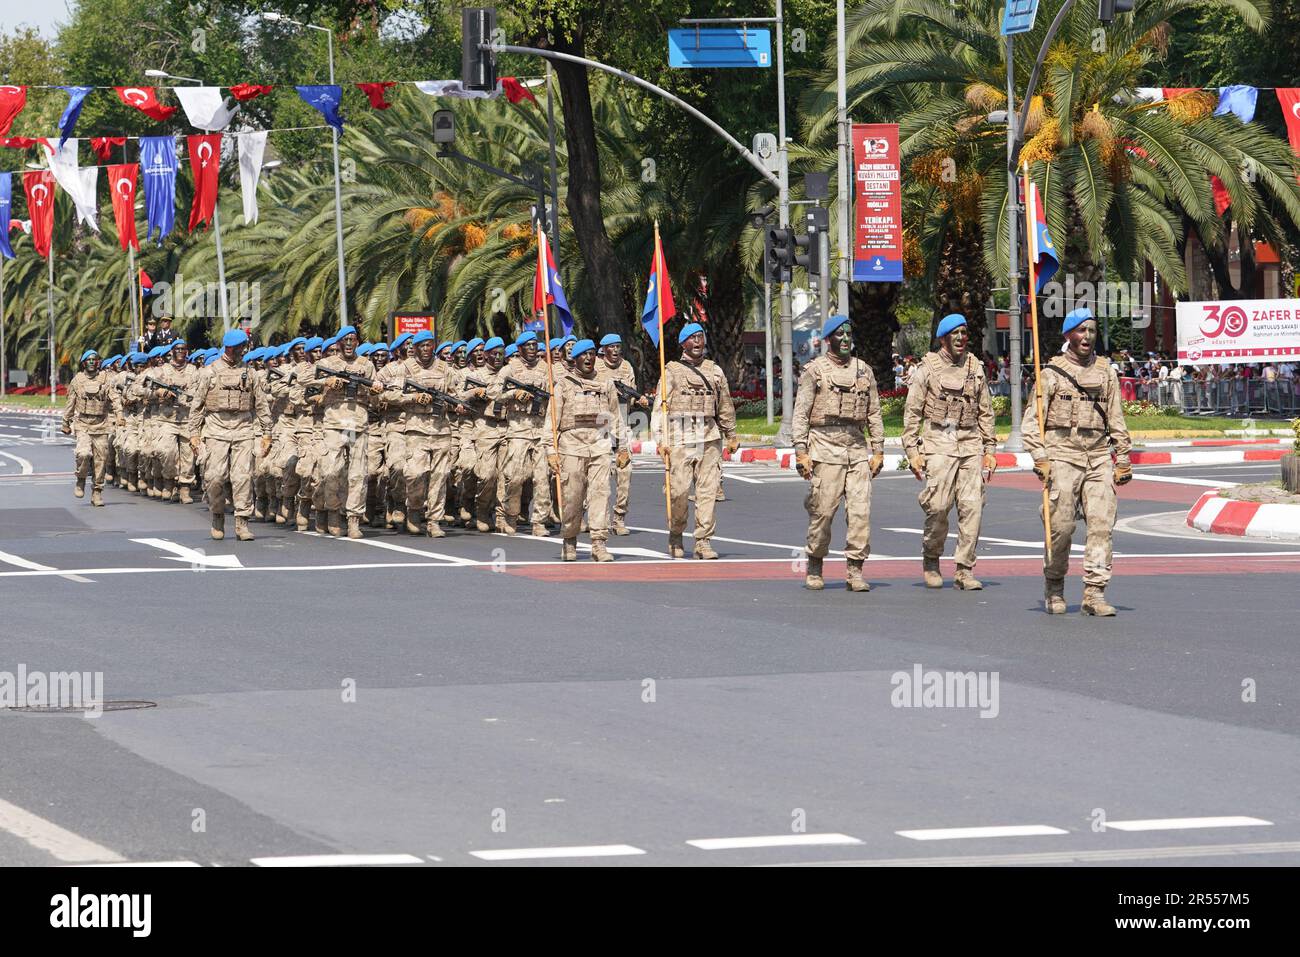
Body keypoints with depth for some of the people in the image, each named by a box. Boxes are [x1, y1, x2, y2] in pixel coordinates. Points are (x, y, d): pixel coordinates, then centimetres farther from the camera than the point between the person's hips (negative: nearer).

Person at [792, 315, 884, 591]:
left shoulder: (864, 371, 15)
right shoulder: (814, 370, 3)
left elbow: (874, 413, 16)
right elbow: (800, 414, 0)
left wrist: (878, 451, 9)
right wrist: (801, 452, -9)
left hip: (857, 447, 3)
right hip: (824, 447, -3)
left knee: (860, 511, -5)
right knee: (822, 511, -2)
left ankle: (855, 570, -2)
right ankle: (814, 568, 12)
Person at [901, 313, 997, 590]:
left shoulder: (975, 368, 14)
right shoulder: (927, 368, 2)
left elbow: (985, 412, 19)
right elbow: (912, 412, 2)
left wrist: (990, 450, 13)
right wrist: (912, 451, -5)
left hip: (970, 445, 3)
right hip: (938, 445, -3)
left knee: (972, 506, -6)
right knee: (938, 507, -9)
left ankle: (964, 571, -1)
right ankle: (931, 560, 14)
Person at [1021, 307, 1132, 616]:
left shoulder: (1106, 372, 15)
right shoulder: (1052, 373, 4)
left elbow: (1116, 420, 18)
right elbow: (1032, 420, 1)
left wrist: (1122, 459, 12)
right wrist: (1040, 457, -9)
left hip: (1099, 456, 3)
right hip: (1062, 454, -3)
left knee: (1101, 525, -7)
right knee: (1060, 526, -5)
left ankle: (1095, 593, -7)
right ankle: (1054, 588, 13)